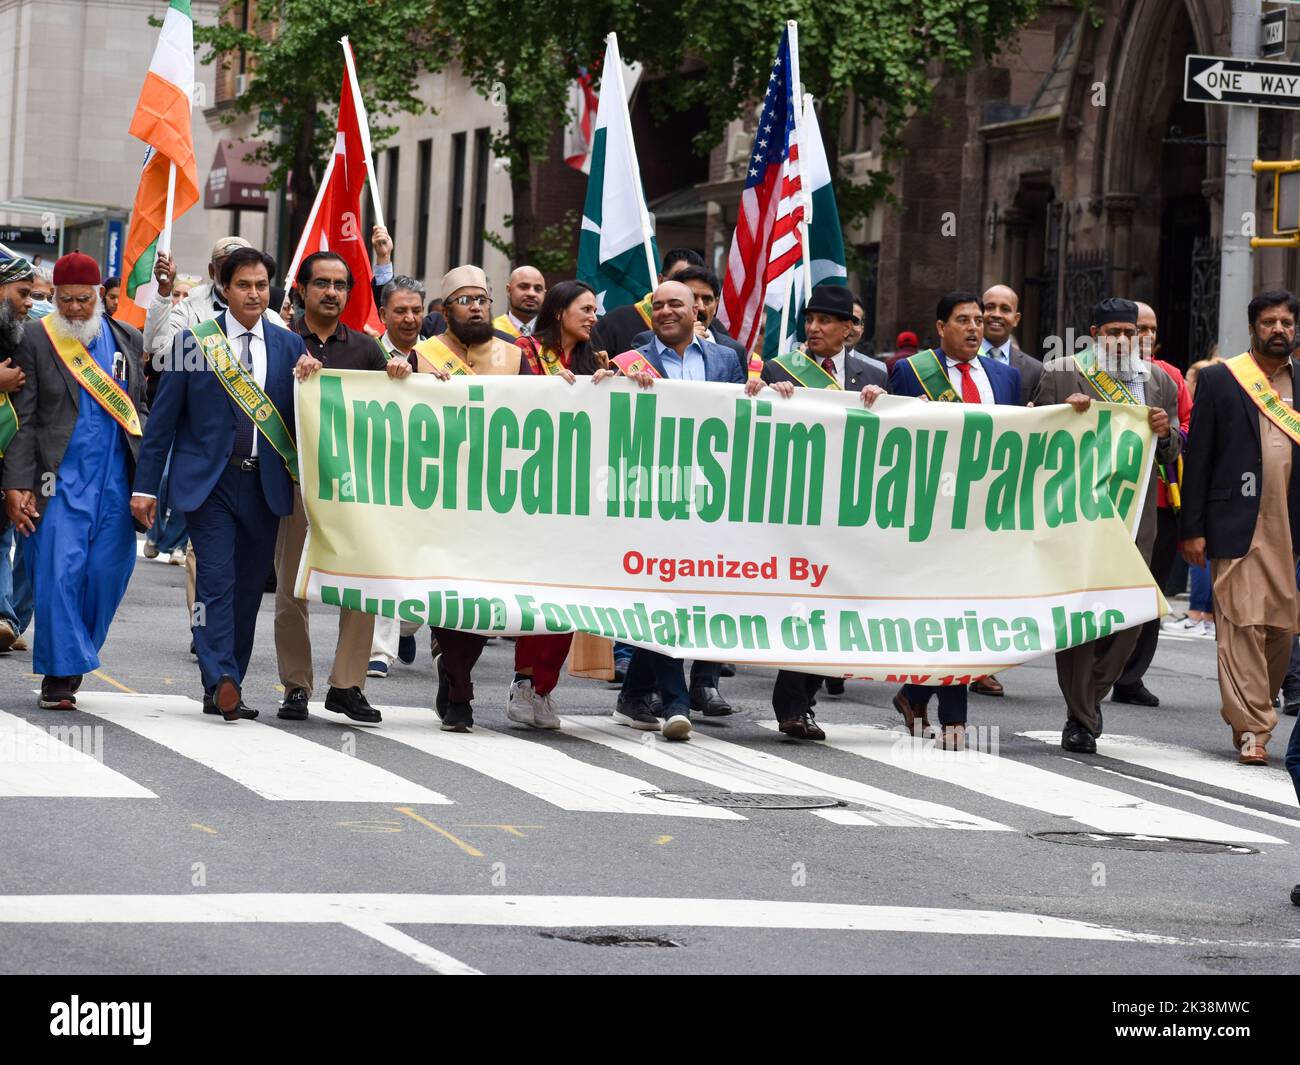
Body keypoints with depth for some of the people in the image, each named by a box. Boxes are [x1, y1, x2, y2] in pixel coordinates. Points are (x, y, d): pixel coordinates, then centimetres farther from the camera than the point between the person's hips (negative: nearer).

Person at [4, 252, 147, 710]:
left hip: (116, 483, 3)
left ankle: (71, 660, 16)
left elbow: (142, 412, 14)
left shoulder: (128, 341, 12)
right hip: (60, 480, -3)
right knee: (58, 574, -8)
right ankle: (60, 674, -3)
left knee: (106, 576, 2)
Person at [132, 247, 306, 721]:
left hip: (265, 483, 3)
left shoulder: (290, 346, 8)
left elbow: (302, 417, 6)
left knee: (249, 586, 5)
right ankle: (221, 683, -14)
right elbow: (163, 417, 2)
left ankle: (225, 689, 13)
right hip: (208, 481, -3)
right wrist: (146, 484, -1)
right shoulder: (194, 341, 1)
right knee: (216, 580, -12)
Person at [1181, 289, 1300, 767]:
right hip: (1237, 525, -3)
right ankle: (1251, 727, -5)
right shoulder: (1219, 380, 3)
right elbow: (1198, 456, 2)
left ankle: (1256, 706, 24)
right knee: (1241, 624, -7)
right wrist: (1192, 529, -4)